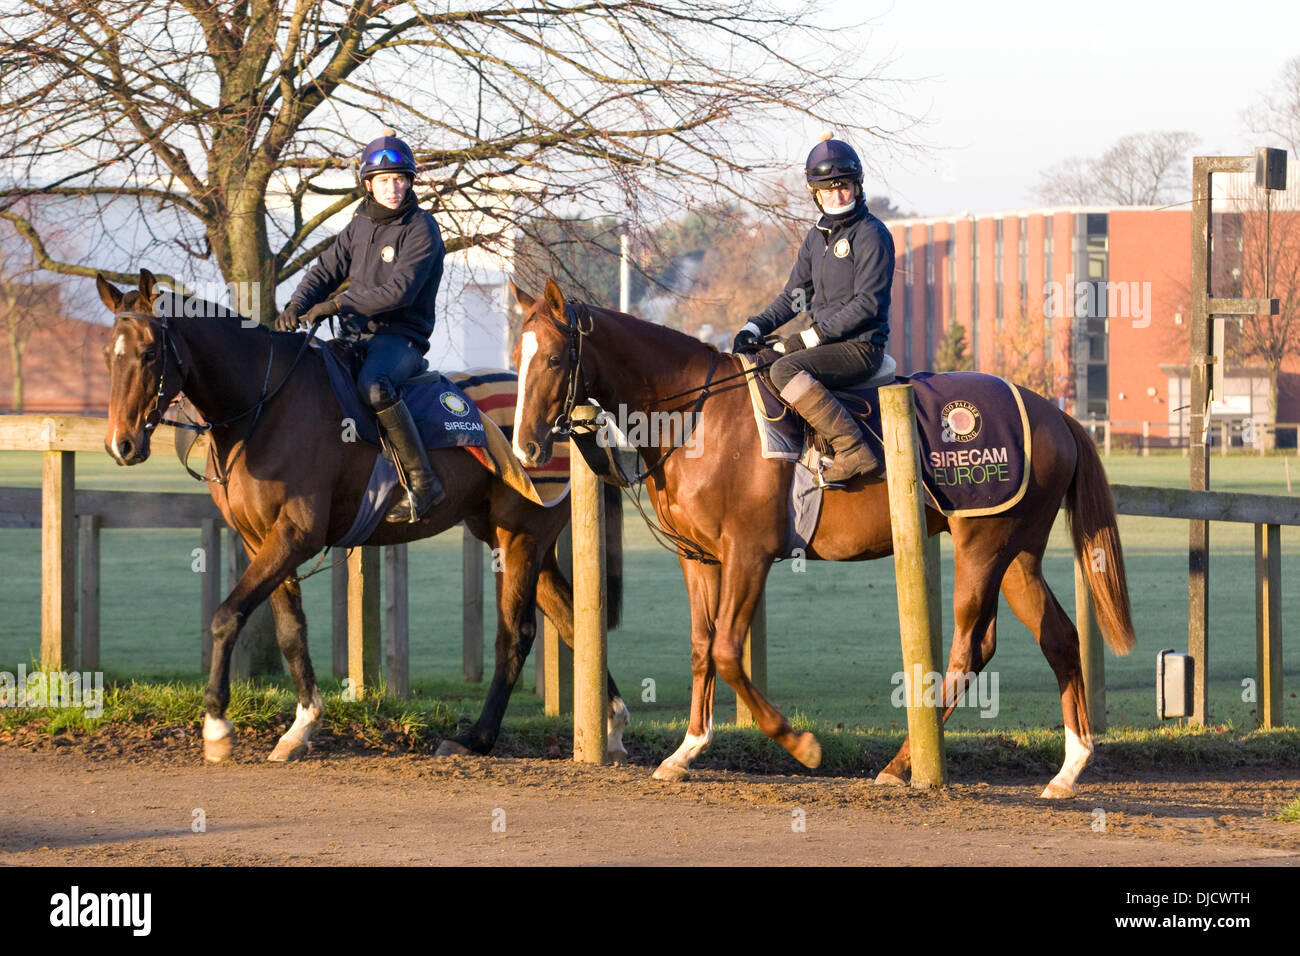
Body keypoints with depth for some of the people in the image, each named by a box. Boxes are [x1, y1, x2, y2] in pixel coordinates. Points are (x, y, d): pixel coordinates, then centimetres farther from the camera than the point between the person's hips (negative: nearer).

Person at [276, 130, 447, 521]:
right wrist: (297, 305, -9)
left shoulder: (421, 229, -9)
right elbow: (326, 270, 12)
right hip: (356, 335, 8)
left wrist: (339, 304, -25)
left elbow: (400, 290, -20)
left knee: (373, 385, -37)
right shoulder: (360, 225, 13)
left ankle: (422, 482, -32)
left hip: (401, 337, -8)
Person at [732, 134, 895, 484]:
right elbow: (794, 296, 19)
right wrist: (755, 327, 2)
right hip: (824, 338, 9)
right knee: (753, 358, 10)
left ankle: (853, 451, -37)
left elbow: (868, 304, -17)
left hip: (861, 347, -9)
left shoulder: (872, 235, -10)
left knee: (786, 369, -32)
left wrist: (814, 335, -20)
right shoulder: (816, 238, 16)